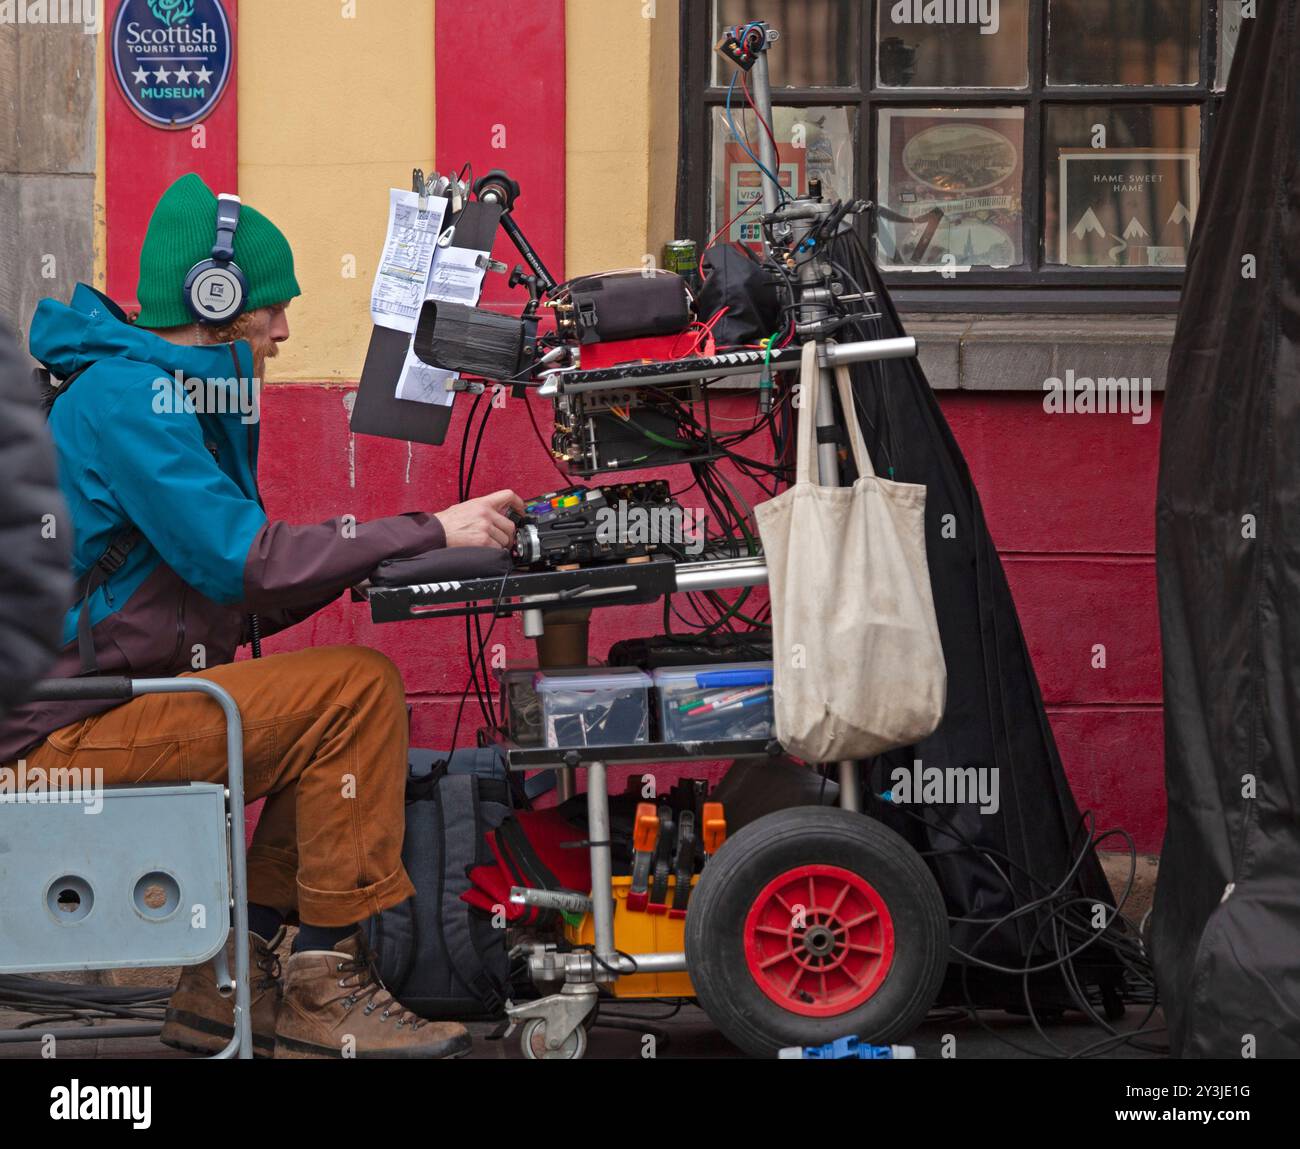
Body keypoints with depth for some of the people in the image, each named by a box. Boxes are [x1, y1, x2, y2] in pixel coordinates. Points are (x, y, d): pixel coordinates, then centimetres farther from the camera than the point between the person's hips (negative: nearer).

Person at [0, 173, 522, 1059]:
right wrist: (430, 533, -18)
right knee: (357, 687, -15)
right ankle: (327, 994, -9)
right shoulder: (126, 398, -14)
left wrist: (367, 553, 2)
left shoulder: (172, 394, 18)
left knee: (330, 696, 14)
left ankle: (233, 982, 11)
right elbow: (241, 561, -23)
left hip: (102, 702, 10)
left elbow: (229, 601, 15)